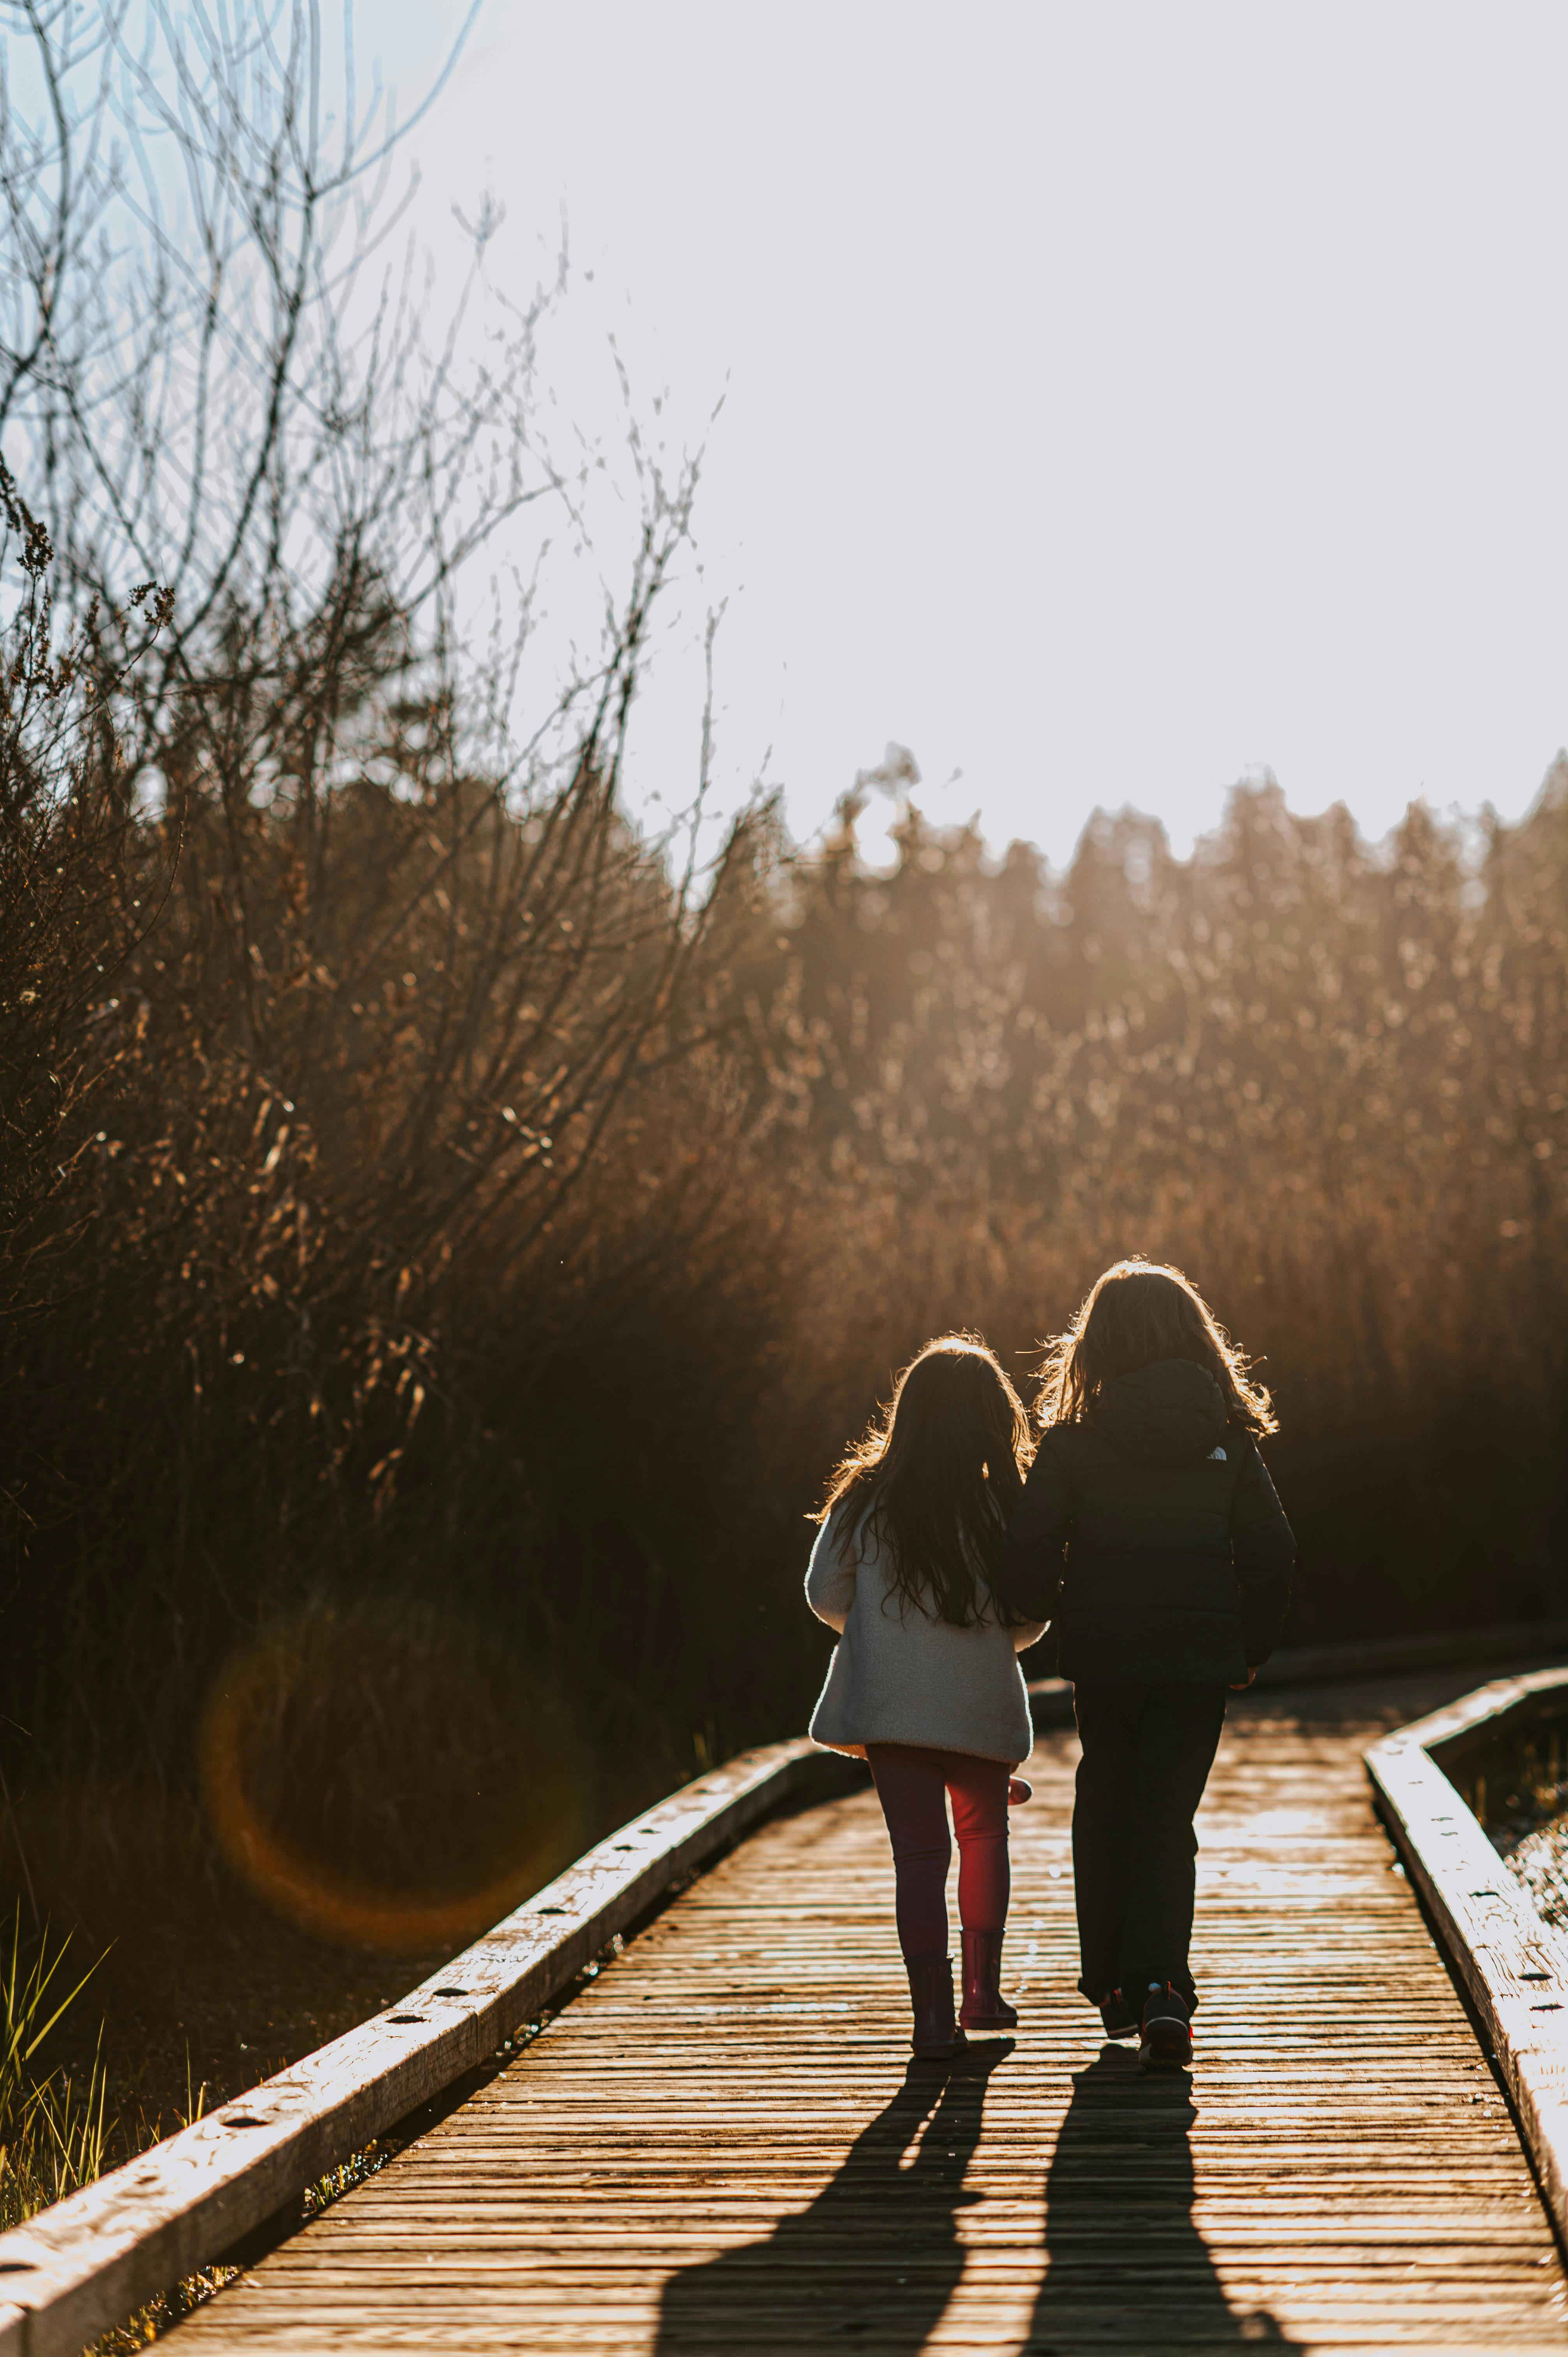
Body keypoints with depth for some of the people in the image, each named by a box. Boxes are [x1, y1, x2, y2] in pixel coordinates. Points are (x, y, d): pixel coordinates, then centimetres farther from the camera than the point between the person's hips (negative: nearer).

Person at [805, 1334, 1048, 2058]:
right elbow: (1030, 1619, -3)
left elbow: (825, 1595, 3)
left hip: (888, 1699, 0)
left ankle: (934, 2014, -2)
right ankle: (982, 1989, 18)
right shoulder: (1004, 1504, -5)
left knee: (918, 1850, 5)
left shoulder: (867, 1497, -1)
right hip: (981, 1702, 0)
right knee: (984, 1836, 22)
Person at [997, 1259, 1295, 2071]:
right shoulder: (1228, 1440, 0)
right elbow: (1272, 1556, 0)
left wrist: (1063, 1618, 11)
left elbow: (1027, 1563, -9)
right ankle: (1159, 1988, -17)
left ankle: (1114, 1990, 23)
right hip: (1199, 1662, 1)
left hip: (1104, 1660, -1)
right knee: (1166, 1821, 3)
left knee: (1105, 1816, 17)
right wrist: (1248, 1652, 13)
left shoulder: (1074, 1441, -6)